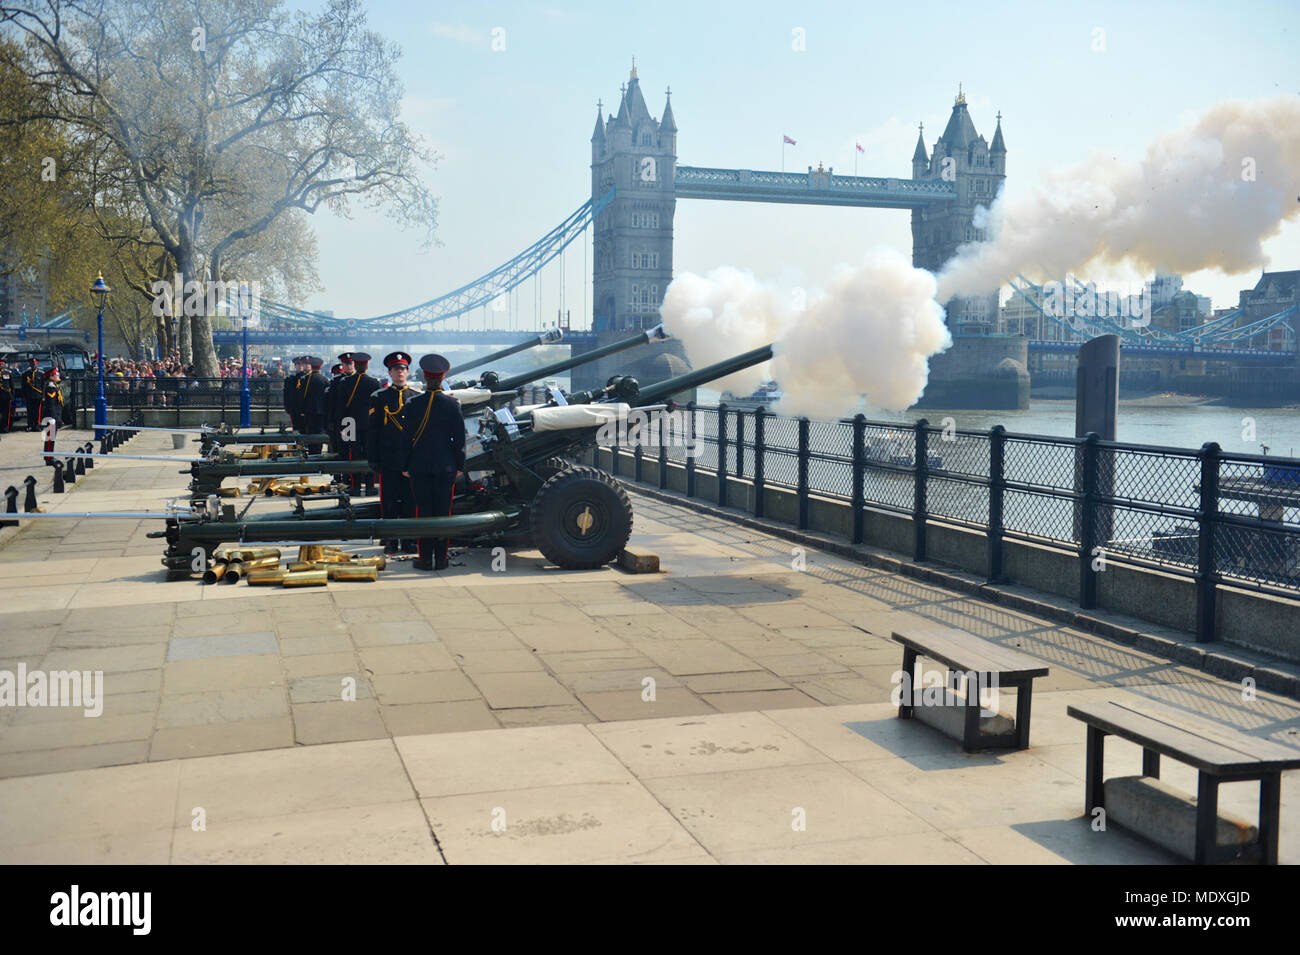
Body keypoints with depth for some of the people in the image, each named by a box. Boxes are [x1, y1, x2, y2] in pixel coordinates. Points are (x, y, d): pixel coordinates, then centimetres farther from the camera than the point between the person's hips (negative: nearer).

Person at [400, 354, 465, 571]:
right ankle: (441, 558, 8)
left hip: (419, 466, 0)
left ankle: (426, 559, 6)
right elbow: (459, 437, -2)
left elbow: (407, 436, -1)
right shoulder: (452, 403, -4)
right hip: (445, 466, 0)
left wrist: (405, 466, 7)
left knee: (423, 511, 5)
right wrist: (460, 465, 7)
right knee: (443, 510, 5)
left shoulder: (413, 404, -4)